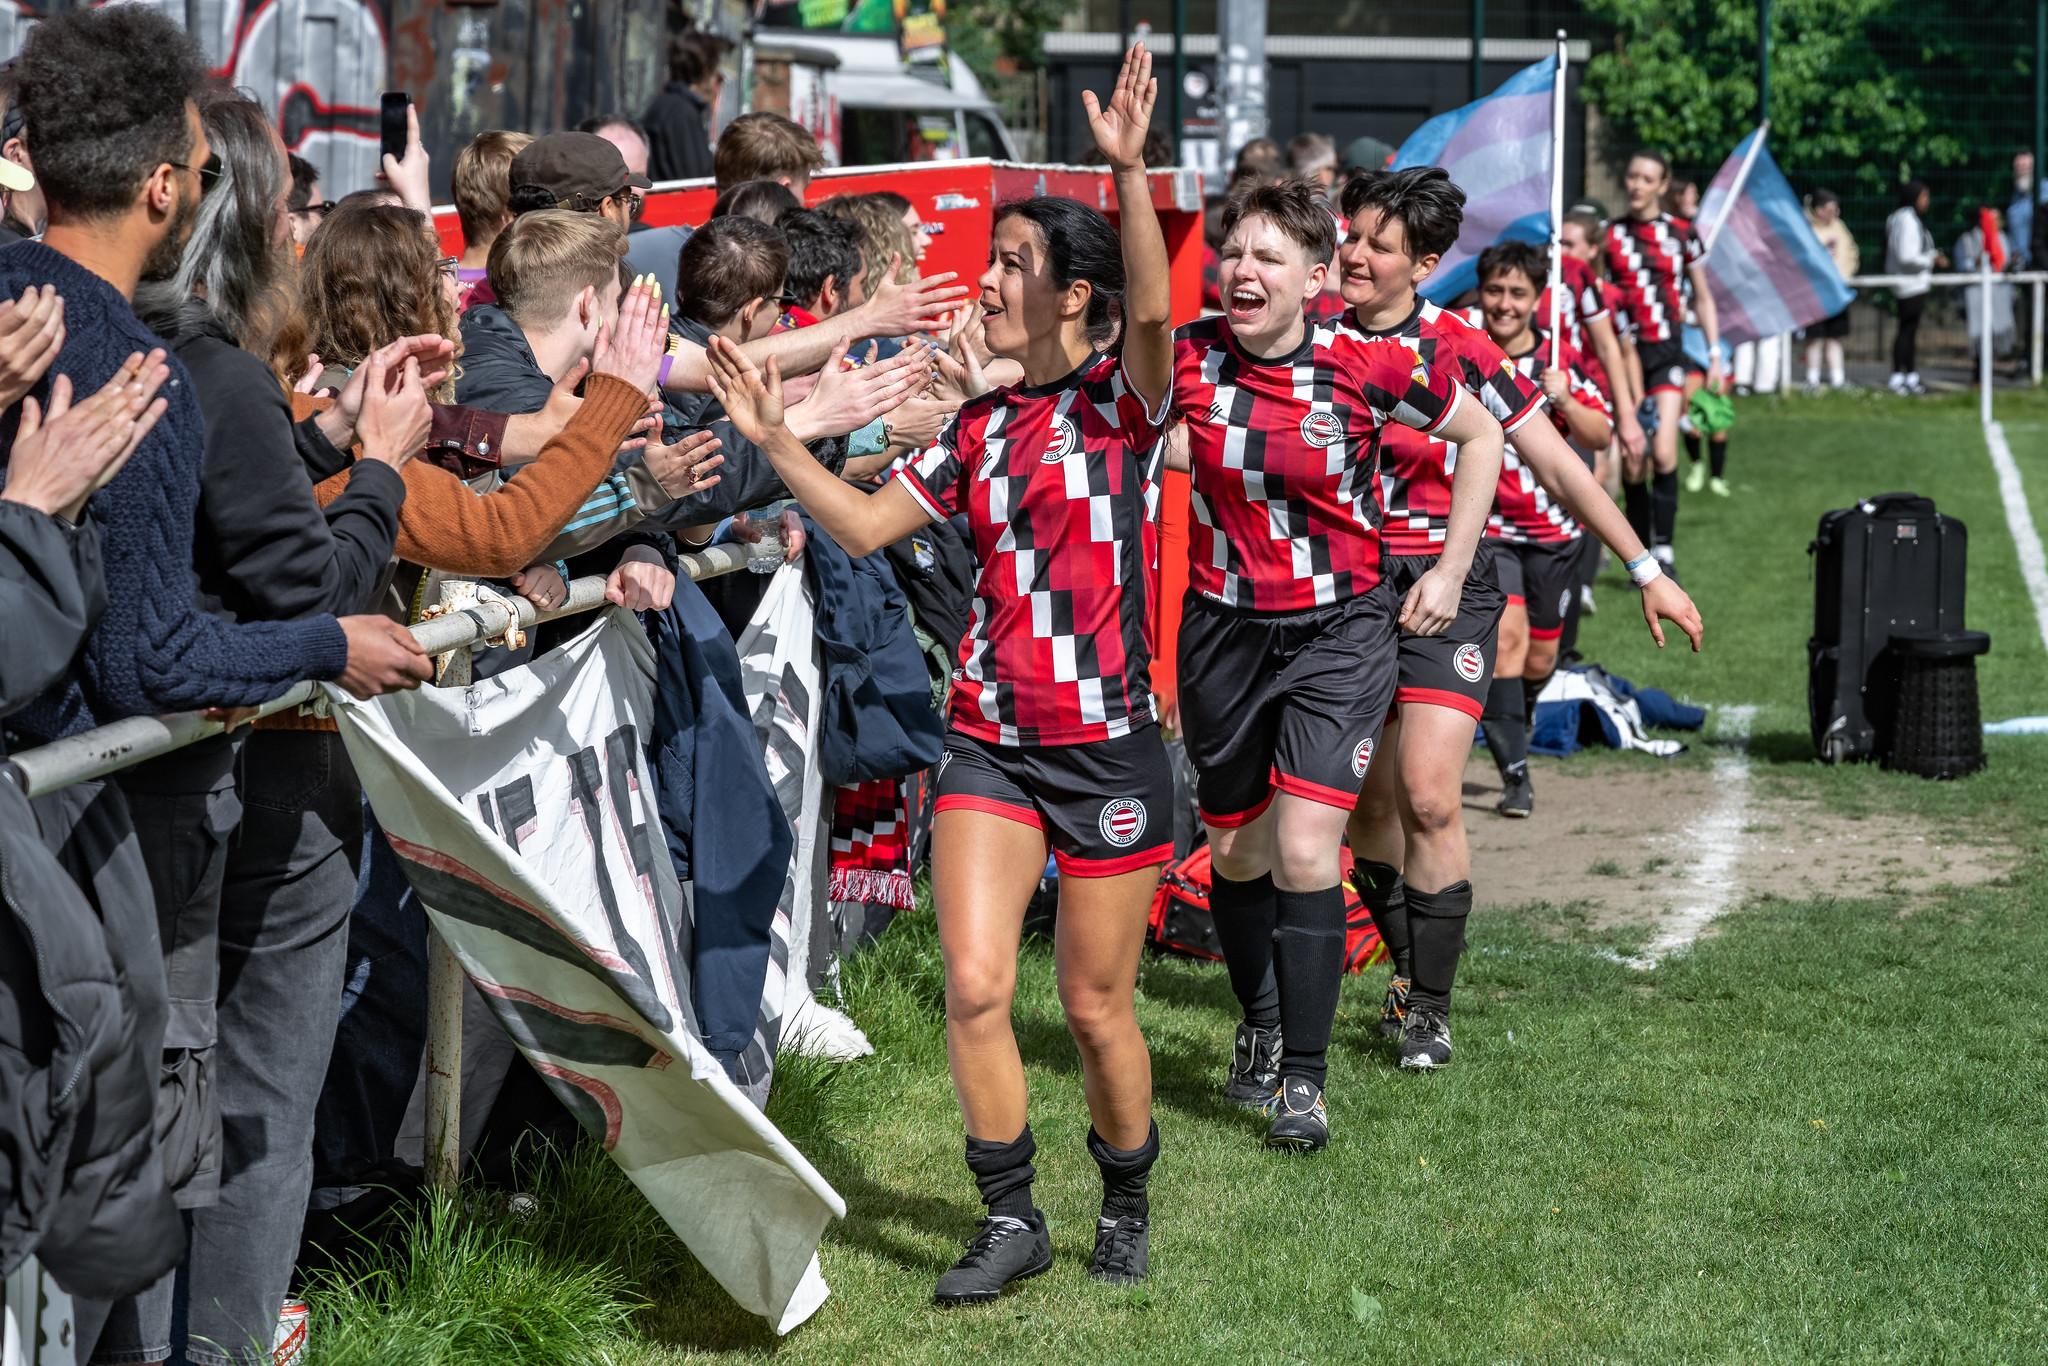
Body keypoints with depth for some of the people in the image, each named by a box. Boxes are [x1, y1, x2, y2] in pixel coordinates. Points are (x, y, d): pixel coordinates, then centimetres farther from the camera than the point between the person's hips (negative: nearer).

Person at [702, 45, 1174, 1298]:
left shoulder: (1124, 398, -5)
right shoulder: (982, 427, 11)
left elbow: (1153, 311, -26)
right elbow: (866, 525, 13)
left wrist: (1133, 173, -40)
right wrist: (776, 439, 1)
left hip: (1109, 746, -4)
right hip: (990, 737, 4)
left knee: (1098, 1005, 5)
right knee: (974, 985, -7)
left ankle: (1128, 1206, 29)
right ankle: (1012, 1219, 9)